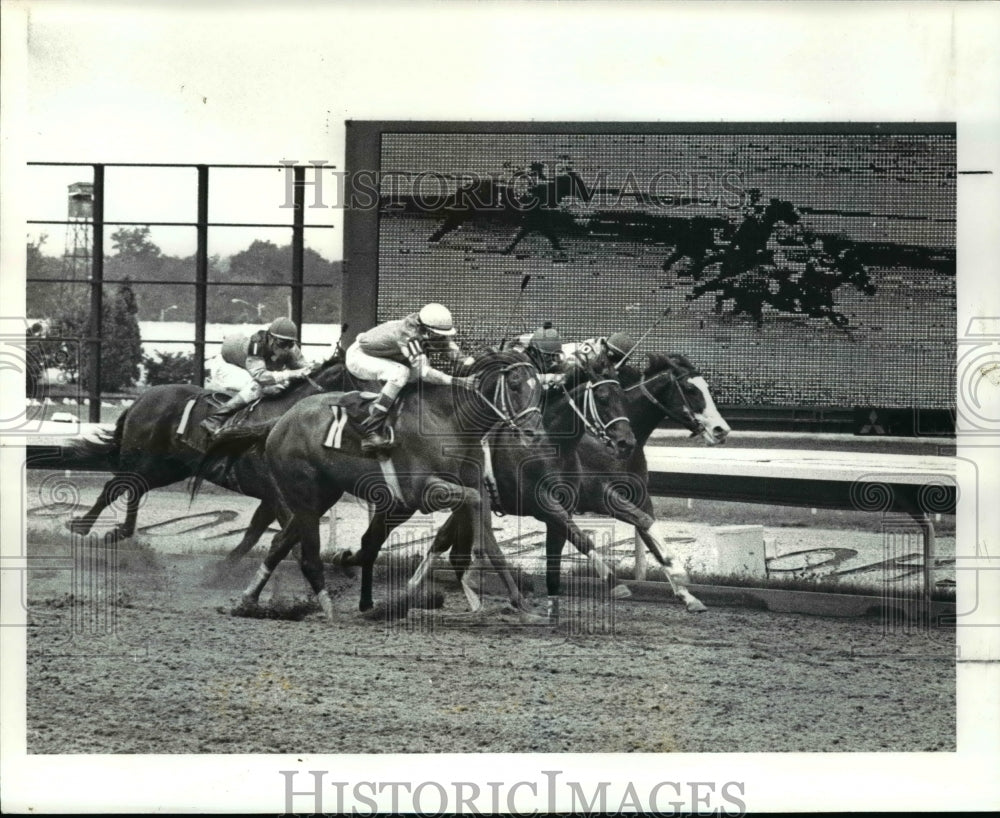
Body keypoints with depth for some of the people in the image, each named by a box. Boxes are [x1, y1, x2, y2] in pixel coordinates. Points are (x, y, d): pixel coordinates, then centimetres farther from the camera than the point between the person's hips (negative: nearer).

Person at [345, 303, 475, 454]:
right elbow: (424, 372, -41)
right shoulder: (408, 335, -36)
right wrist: (457, 381, -47)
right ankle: (370, 433, -30)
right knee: (400, 372, -32)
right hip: (358, 356, -9)